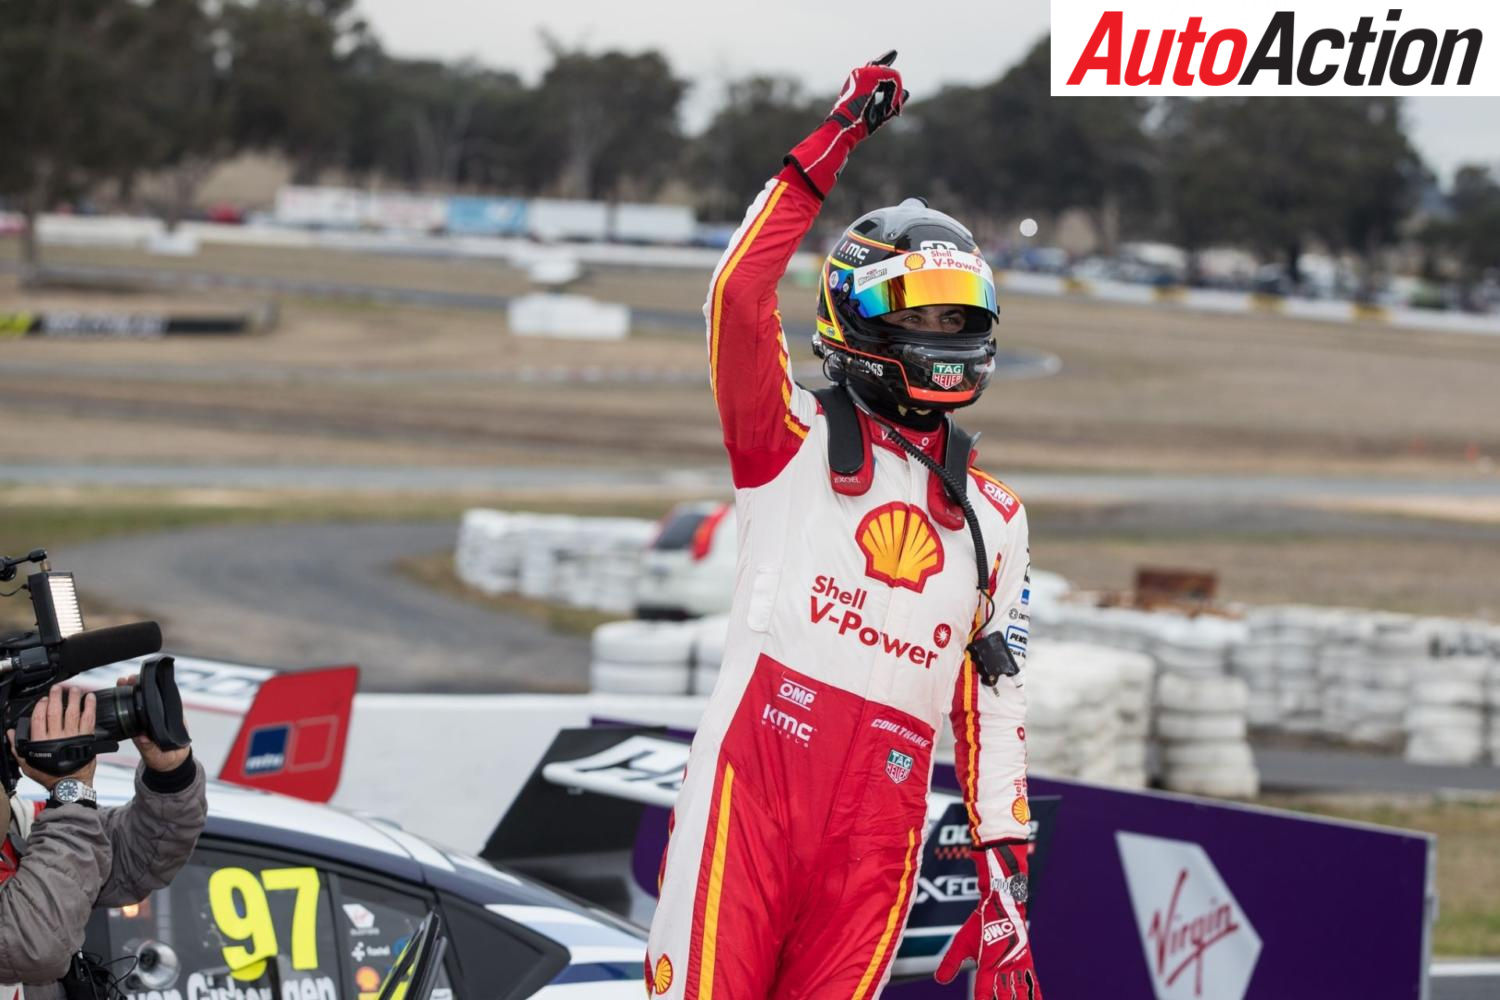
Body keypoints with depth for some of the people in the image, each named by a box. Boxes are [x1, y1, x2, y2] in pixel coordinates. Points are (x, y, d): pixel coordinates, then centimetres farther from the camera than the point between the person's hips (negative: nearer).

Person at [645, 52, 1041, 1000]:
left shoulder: (994, 520, 21)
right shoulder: (795, 436, 11)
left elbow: (995, 705, 18)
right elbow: (741, 292, -6)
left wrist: (1007, 871, 10)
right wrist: (836, 141, -6)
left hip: (883, 815, 3)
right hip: (756, 769, -3)